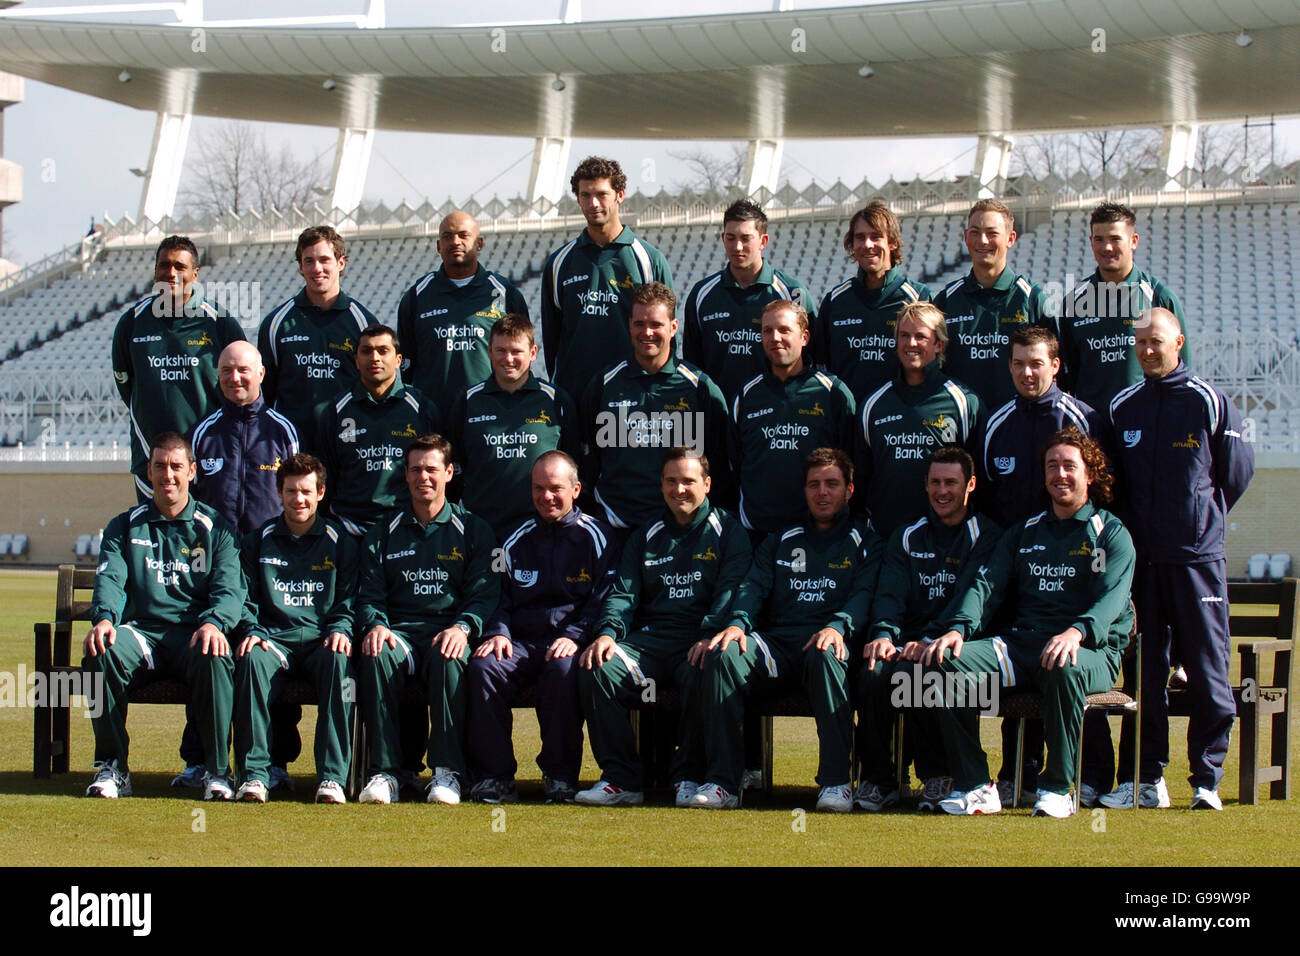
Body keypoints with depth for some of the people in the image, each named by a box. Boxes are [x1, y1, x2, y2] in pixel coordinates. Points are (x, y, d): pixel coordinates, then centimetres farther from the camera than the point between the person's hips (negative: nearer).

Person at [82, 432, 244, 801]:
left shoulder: (214, 528, 14)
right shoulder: (125, 527, 18)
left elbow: (230, 589, 1)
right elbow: (110, 579, 1)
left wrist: (214, 622, -23)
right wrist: (105, 617, -23)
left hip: (193, 634, -1)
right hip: (141, 632, 1)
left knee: (215, 657, -36)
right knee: (102, 652, -33)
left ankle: (218, 771, -24)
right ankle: (112, 766, -20)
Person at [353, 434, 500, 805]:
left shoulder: (473, 530, 13)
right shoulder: (384, 532, 20)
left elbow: (485, 594, 4)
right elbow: (369, 596, 13)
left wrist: (463, 628, -17)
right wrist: (375, 625, -10)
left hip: (449, 631, -2)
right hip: (401, 630, 2)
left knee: (447, 657, -38)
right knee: (377, 655, -34)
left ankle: (447, 771, -33)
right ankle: (383, 771, -31)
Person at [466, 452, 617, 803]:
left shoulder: (594, 537, 7)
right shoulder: (517, 541, 20)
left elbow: (603, 599, 0)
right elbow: (501, 598, 19)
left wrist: (575, 637, -16)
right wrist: (498, 633, -2)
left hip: (569, 642, -4)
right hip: (522, 641, 4)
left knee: (563, 669, -37)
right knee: (483, 666, -27)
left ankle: (560, 775, -24)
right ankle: (494, 776, -23)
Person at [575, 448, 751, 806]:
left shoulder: (727, 531, 10)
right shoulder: (645, 537, 22)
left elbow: (730, 592, -3)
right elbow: (623, 592, 13)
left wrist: (708, 639, -21)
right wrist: (607, 632, -10)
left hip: (699, 644, -3)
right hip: (650, 640, 4)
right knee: (596, 667, -26)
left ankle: (689, 776, -21)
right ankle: (621, 778, -20)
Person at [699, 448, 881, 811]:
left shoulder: (865, 541, 17)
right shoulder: (780, 542, 26)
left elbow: (864, 594, 0)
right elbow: (754, 587, 12)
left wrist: (838, 627, -22)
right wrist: (738, 623, -12)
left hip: (826, 641, -3)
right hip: (777, 642, 3)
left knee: (825, 656, -41)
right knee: (722, 655, -29)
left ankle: (837, 782, -38)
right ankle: (722, 781, -30)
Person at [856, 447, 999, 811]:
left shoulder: (987, 538, 5)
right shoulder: (906, 537, 18)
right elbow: (889, 593, 4)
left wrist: (931, 641, -25)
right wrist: (884, 634, -19)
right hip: (907, 642, 4)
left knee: (919, 673, -35)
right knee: (874, 669, -30)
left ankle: (938, 777, -16)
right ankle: (877, 778, -17)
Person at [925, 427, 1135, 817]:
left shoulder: (1111, 534, 8)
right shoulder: (1024, 533, 23)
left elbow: (1112, 596, -9)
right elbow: (987, 583, 10)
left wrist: (1076, 632, -32)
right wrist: (958, 627, -12)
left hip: (1090, 650, -4)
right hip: (1020, 643, 4)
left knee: (1064, 667, -41)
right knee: (948, 660, -22)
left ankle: (1057, 788, -24)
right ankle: (973, 786, -20)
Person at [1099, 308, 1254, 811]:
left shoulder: (1210, 402, 0)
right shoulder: (1122, 407, 10)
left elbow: (1237, 473, 5)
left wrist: (1202, 518, 8)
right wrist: (1134, 527, 11)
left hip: (1198, 557, -3)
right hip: (1140, 558, 3)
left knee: (1208, 674, -3)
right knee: (1144, 673, 5)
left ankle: (1206, 780, 4)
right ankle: (1146, 779, 11)